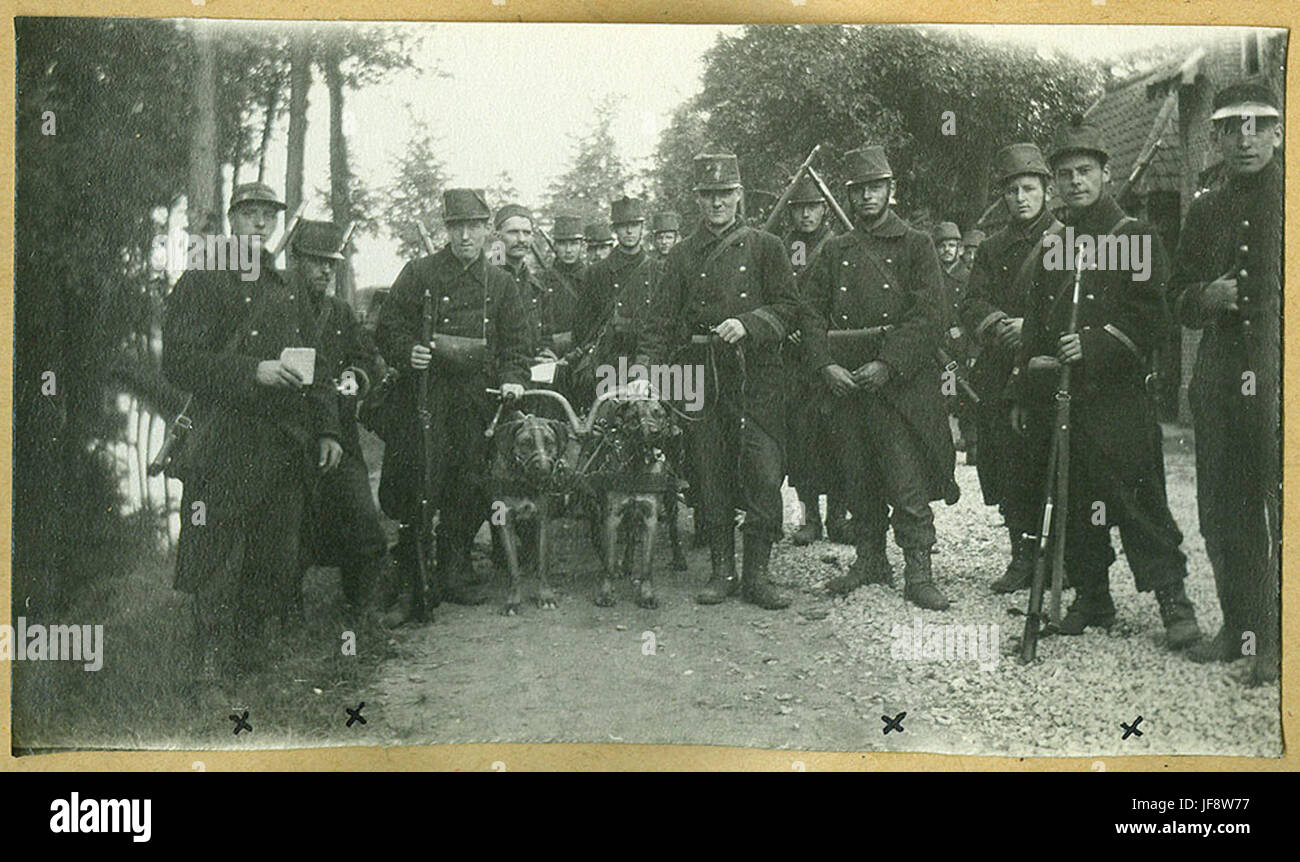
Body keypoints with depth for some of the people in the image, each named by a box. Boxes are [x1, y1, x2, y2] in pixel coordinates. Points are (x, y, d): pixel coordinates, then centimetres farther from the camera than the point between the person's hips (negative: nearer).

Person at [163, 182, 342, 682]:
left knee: (274, 567, 7)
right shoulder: (200, 285, 2)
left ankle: (247, 674, 17)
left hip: (286, 452, 6)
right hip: (225, 449, -6)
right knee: (217, 575, -7)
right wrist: (253, 372, -18)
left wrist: (326, 430, 13)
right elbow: (179, 363, -9)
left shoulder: (289, 294, 21)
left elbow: (315, 370, 24)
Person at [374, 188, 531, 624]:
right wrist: (408, 352, -16)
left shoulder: (500, 283, 13)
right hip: (423, 396, -3)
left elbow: (517, 340, 15)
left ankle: (455, 576, 20)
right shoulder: (418, 273, 4)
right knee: (418, 489, -8)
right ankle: (409, 587, -2)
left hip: (477, 401, 4)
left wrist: (513, 378, -1)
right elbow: (388, 329, 3)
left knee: (470, 489, 6)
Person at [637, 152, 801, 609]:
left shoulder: (765, 247, 8)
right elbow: (664, 318, 8)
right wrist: (645, 365, -7)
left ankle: (757, 573, 3)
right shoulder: (682, 255, 12)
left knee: (764, 476, -6)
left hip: (756, 377, -2)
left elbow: (789, 308, 3)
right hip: (702, 379, 2)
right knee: (710, 478, 4)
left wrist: (747, 324, -14)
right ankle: (721, 571, 13)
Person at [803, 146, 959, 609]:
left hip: (899, 382, -4)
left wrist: (886, 365, -14)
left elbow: (927, 315, -4)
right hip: (844, 382, 4)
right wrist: (826, 365, -6)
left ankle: (919, 574, -1)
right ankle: (870, 559, 23)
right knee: (858, 481, 9)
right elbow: (812, 311, 10)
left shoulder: (915, 245, 5)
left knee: (908, 484, -7)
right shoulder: (835, 251, 15)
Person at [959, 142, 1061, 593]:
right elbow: (971, 306, 8)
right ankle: (1022, 555, 14)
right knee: (1009, 470, 4)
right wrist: (1001, 325, -11)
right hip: (1000, 377, 4)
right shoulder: (993, 249, 18)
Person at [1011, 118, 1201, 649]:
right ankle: (1091, 598, 17)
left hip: (1117, 392, -5)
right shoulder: (1051, 247, 18)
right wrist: (1023, 395, 17)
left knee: (1138, 501, -8)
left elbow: (1151, 316, -5)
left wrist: (1096, 346, -19)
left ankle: (1173, 600, -2)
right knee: (1073, 503, 7)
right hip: (1055, 396, 5)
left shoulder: (1137, 238, 3)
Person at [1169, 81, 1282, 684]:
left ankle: (1273, 641, 3)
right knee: (1219, 512, 8)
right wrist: (1206, 298, -2)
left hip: (1279, 378, -5)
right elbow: (1179, 297, 19)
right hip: (1219, 379, 5)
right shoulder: (1205, 211, 16)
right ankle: (1237, 627, 21)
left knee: (1275, 511, -6)